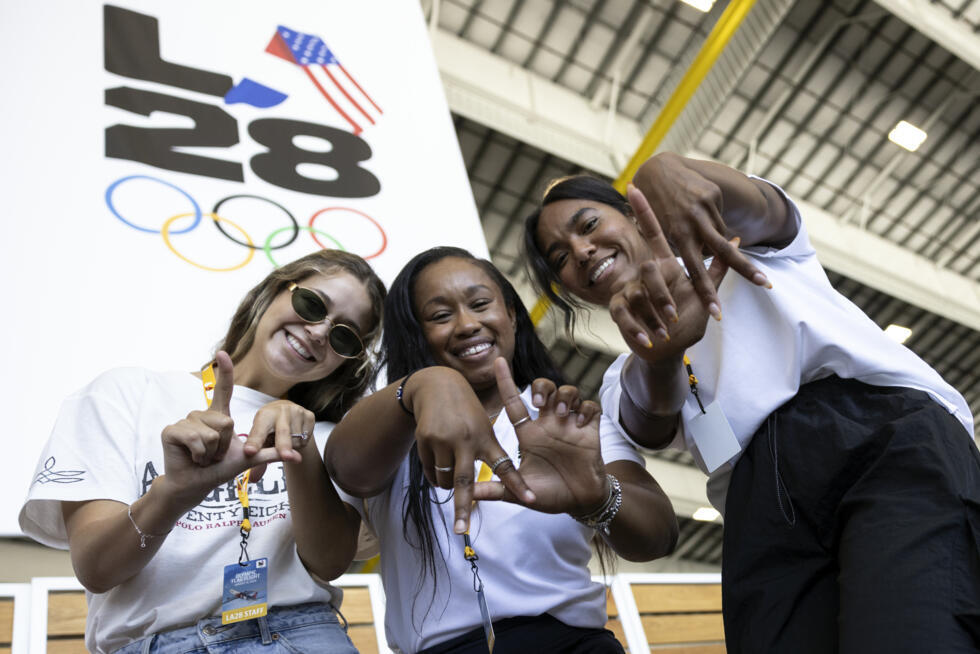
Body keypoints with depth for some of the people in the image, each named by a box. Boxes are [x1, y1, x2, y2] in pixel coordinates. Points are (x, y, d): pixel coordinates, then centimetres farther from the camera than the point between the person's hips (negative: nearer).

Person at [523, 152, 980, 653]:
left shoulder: (751, 250, 24)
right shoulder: (625, 380, 24)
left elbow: (759, 209, 0)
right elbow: (652, 422, 1)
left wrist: (669, 168, -24)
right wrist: (657, 358, -25)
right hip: (763, 511, 2)